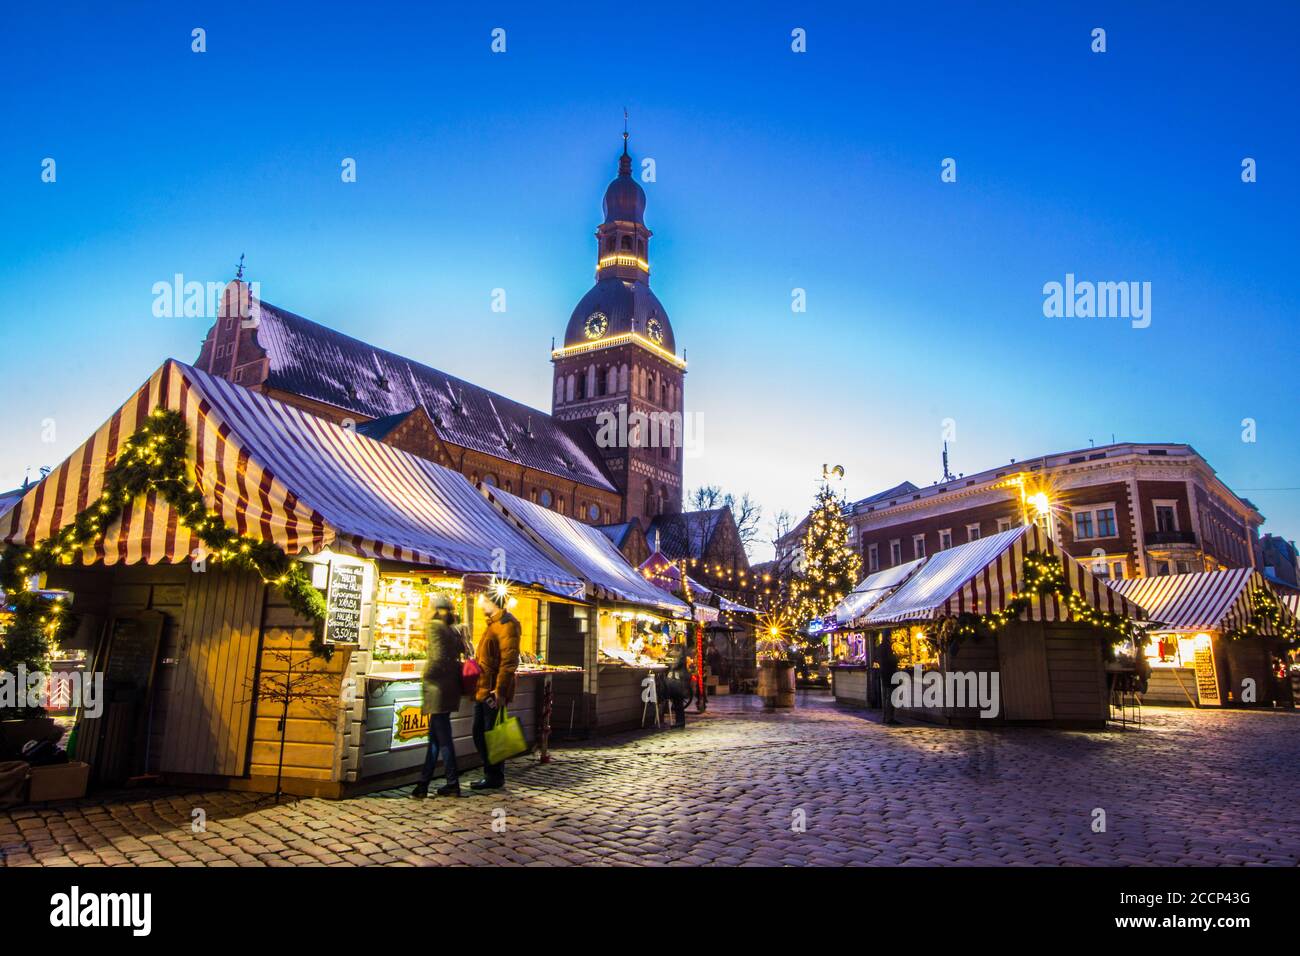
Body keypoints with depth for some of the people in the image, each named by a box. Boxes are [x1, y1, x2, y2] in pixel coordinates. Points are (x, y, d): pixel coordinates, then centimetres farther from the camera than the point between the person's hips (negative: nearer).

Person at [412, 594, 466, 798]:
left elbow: (438, 657, -18)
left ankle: (453, 784, 5)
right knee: (435, 737, 13)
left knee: (443, 737, -1)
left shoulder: (434, 627, -11)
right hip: (452, 686, 8)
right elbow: (461, 652, 9)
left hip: (438, 687, -8)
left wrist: (426, 678, -8)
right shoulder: (454, 630, 11)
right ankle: (423, 784, 18)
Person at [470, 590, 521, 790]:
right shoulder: (493, 623, 18)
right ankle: (491, 775, 24)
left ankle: (495, 778, 10)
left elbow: (509, 660, -20)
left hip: (493, 691, -10)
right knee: (479, 734, 14)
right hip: (482, 689, 10)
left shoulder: (506, 624, -13)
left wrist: (500, 690, -24)